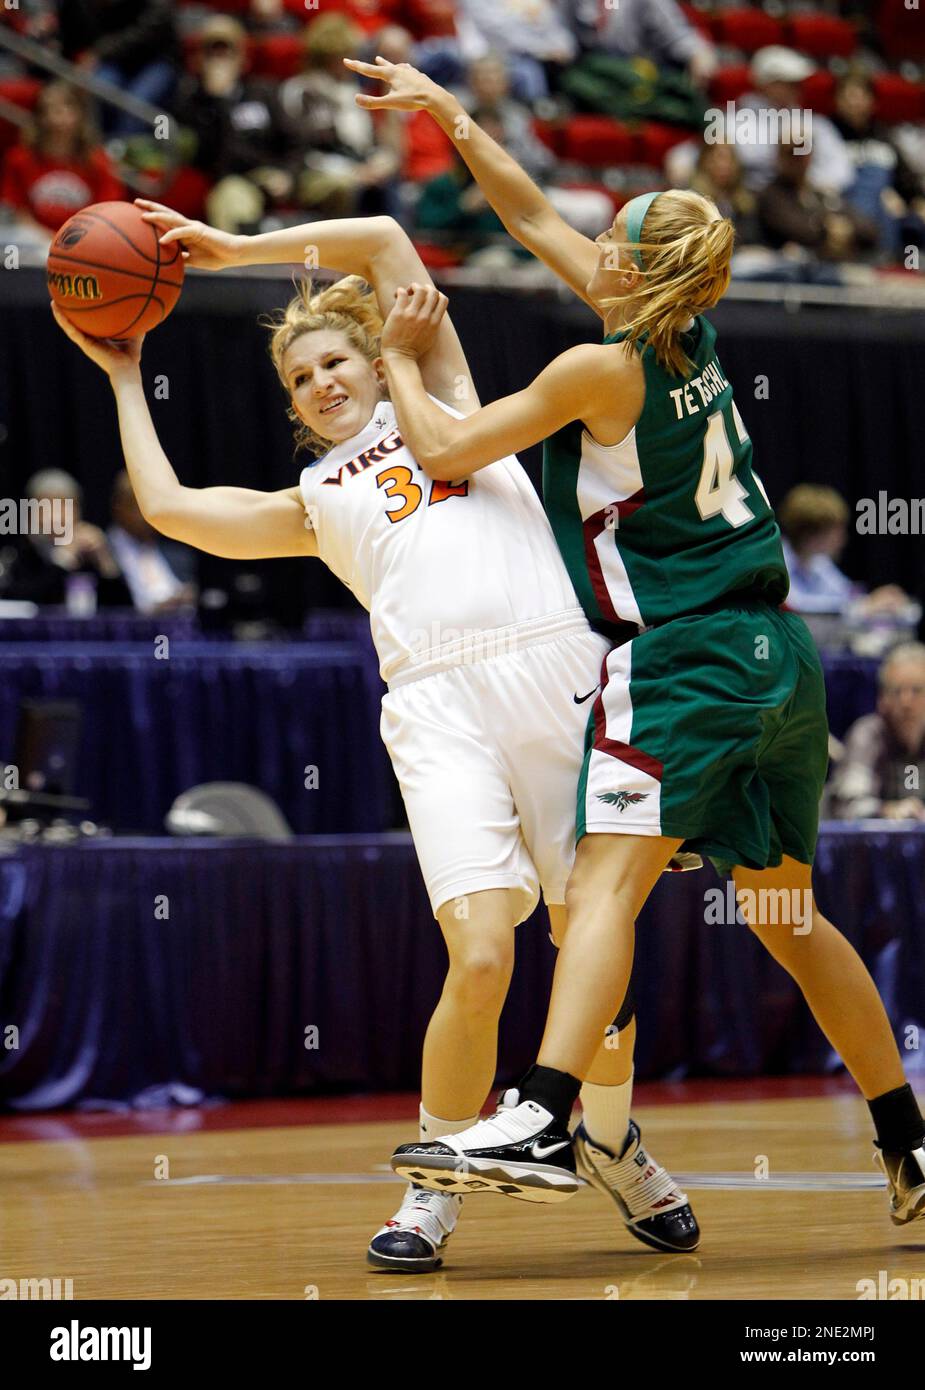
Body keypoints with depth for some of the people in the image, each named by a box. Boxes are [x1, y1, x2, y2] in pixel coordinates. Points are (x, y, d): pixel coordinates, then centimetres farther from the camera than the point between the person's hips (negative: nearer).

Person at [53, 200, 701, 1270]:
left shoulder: (444, 407, 24)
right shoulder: (314, 506, 26)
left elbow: (382, 240, 23)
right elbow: (167, 505, 20)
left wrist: (233, 249, 26)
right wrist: (123, 375, 31)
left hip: (558, 675, 0)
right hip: (439, 707, 0)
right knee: (480, 961, -17)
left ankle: (612, 1141, 27)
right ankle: (435, 1186, 1)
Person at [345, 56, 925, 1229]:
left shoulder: (601, 369, -10)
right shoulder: (689, 335, 11)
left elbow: (444, 451, -2)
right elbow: (534, 220, 22)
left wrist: (399, 358, 14)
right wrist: (448, 115, 24)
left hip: (684, 658, -9)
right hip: (778, 653, 9)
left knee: (607, 879, -20)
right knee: (786, 913, 16)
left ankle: (543, 1124, -37)